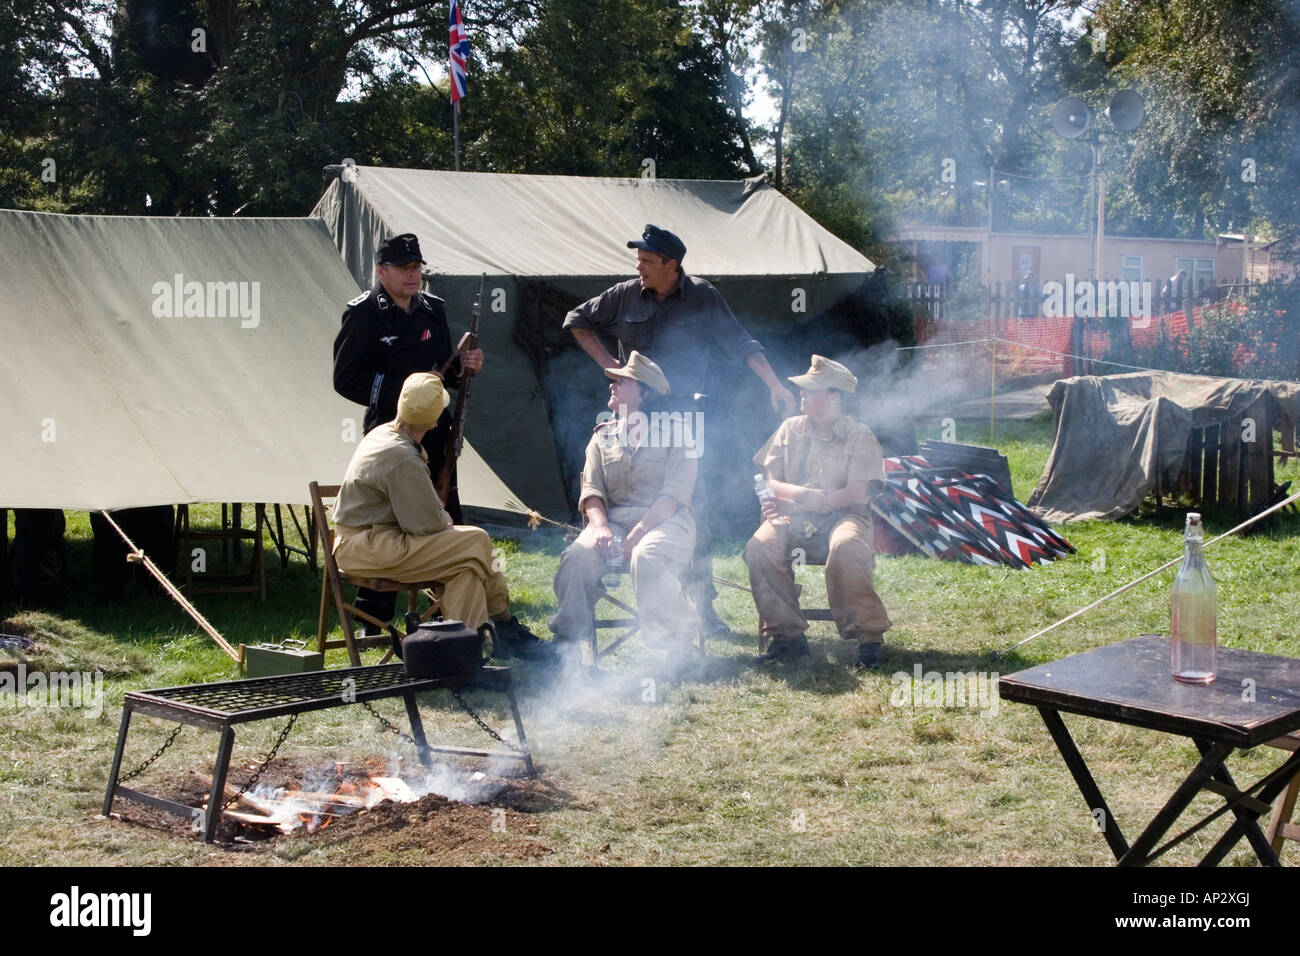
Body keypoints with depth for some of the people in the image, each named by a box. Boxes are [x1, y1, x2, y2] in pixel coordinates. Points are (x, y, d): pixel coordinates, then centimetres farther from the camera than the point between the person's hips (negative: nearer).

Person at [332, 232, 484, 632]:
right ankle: (373, 621, 9)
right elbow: (346, 379, -11)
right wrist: (402, 389, -18)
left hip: (435, 431, 6)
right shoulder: (363, 314, -6)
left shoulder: (432, 309, 12)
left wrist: (463, 367, -2)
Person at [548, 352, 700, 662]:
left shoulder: (675, 433, 6)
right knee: (578, 557, -29)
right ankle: (568, 642, -18)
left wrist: (639, 531, -19)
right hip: (613, 518, 4)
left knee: (646, 559, -38)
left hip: (665, 521, -3)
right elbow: (591, 490, 8)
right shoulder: (603, 437, 19)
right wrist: (600, 526, -15)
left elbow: (676, 492, -5)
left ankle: (674, 646, -24)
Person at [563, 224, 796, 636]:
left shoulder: (702, 297, 0)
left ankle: (704, 603, -3)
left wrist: (775, 385, -8)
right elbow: (578, 320, 20)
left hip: (684, 416, -2)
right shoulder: (625, 296, 6)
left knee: (695, 506, -9)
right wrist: (605, 360, 8)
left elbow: (740, 344, 0)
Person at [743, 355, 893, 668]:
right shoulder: (791, 428, 13)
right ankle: (787, 634, -17)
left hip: (842, 515, -3)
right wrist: (803, 494, -15)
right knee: (760, 547, -29)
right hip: (793, 517, 3)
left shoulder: (860, 436, 2)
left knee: (846, 547, -38)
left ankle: (868, 636, -23)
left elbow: (856, 493, -10)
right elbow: (770, 482, 9)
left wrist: (793, 504, -14)